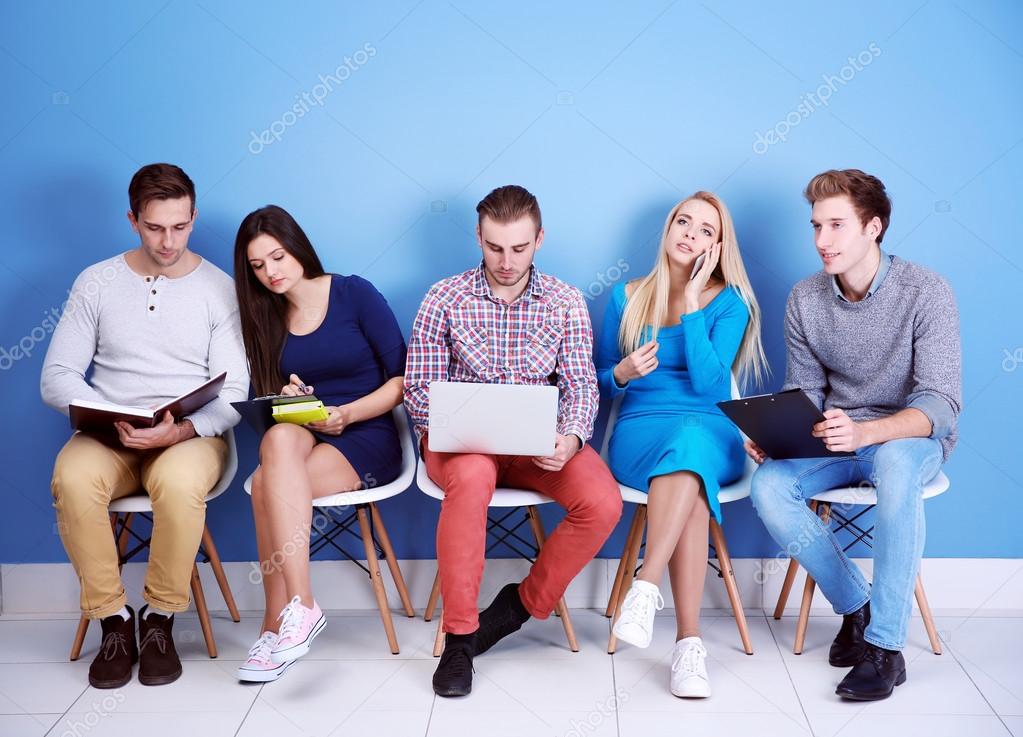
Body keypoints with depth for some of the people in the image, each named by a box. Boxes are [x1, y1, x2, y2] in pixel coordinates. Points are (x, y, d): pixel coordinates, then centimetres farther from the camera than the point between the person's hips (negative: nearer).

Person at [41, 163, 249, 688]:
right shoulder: (97, 282, 7)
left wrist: (179, 431, -24)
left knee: (180, 483, -36)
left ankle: (160, 619, -12)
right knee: (73, 480, -32)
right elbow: (57, 377, 3)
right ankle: (113, 619, -12)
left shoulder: (220, 289, 2)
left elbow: (232, 394, -4)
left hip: (191, 435, -1)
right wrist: (113, 420, -17)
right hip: (107, 435, 2)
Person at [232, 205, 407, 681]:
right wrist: (286, 401, -8)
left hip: (366, 439, -4)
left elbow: (402, 379, -5)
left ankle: (278, 622, -22)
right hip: (300, 436, 4)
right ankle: (297, 609, -34)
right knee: (279, 440, -34)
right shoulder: (264, 316, 12)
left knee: (266, 485, -31)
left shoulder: (355, 294, -3)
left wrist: (346, 414, -18)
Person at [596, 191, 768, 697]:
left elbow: (709, 385, -11)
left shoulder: (730, 303, 3)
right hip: (640, 432, 1)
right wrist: (622, 373, -10)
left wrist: (692, 302, -10)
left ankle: (645, 589, -41)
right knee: (691, 493, -35)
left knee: (690, 441, -40)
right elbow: (601, 384, 14)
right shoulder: (627, 297, 9)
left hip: (711, 433, 0)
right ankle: (689, 640, -36)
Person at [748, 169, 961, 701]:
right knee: (769, 487, -27)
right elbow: (804, 391, 6)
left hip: (910, 437, -4)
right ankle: (855, 606, -5)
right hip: (837, 438, 4)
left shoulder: (926, 293, -14)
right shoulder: (805, 299, -1)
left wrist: (865, 432, -39)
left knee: (894, 463, -40)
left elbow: (941, 403, -20)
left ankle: (885, 645, -30)